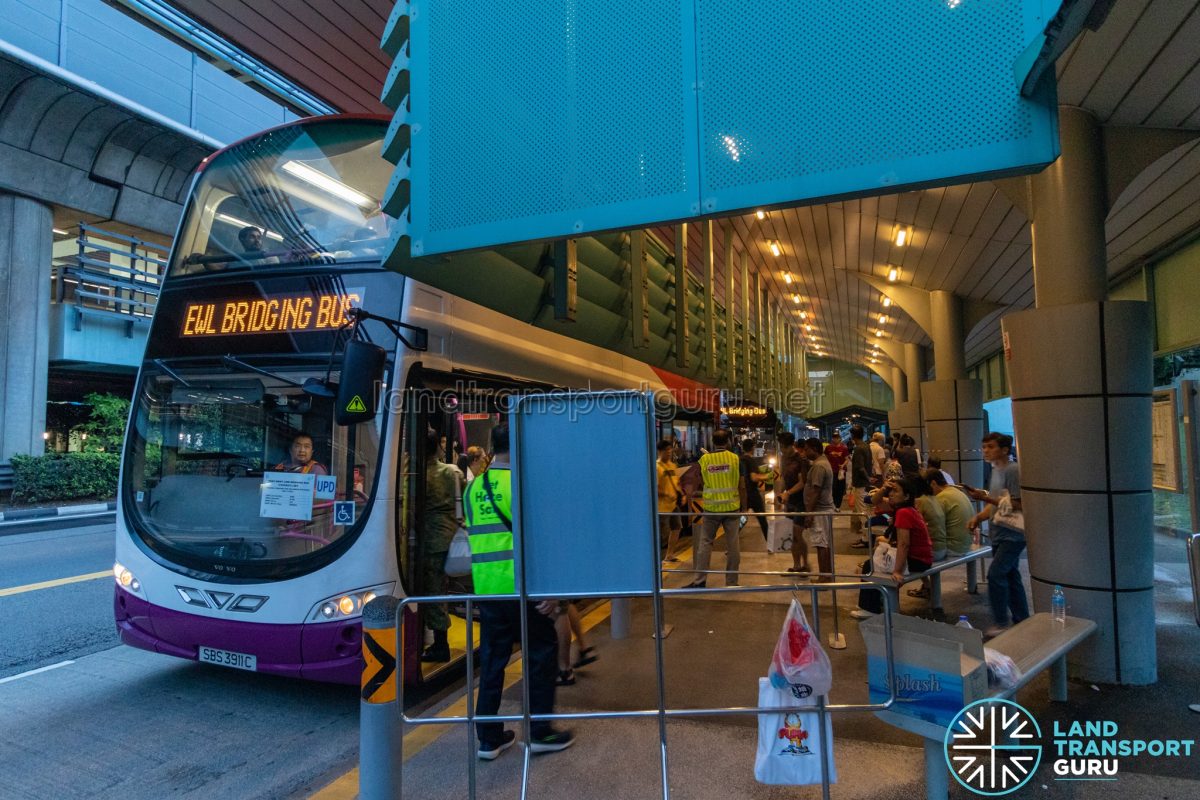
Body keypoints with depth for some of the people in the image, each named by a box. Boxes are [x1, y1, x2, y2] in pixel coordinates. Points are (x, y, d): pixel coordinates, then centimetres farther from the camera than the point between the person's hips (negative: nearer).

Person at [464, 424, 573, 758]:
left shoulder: (473, 488, 8)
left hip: (486, 589, 5)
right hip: (523, 588, -5)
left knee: (492, 661, 14)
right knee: (542, 655, 11)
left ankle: (488, 737, 22)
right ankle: (540, 732, 18)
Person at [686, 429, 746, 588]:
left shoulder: (704, 459, -3)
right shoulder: (735, 459, -4)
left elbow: (701, 483, 8)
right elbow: (742, 486, -2)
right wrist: (744, 507, 7)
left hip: (711, 508, 0)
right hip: (732, 507, 0)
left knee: (705, 543, 9)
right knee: (732, 545, 8)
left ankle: (700, 580, 9)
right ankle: (732, 582, 15)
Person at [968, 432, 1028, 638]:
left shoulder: (1013, 470, -15)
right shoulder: (996, 470, 13)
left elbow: (1016, 505, -19)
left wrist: (986, 497, -23)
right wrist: (979, 516, 3)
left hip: (1012, 534, -9)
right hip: (999, 534, 9)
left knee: (995, 574, -13)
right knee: (1010, 576, 15)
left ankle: (1001, 623, -3)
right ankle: (1021, 621, 25)